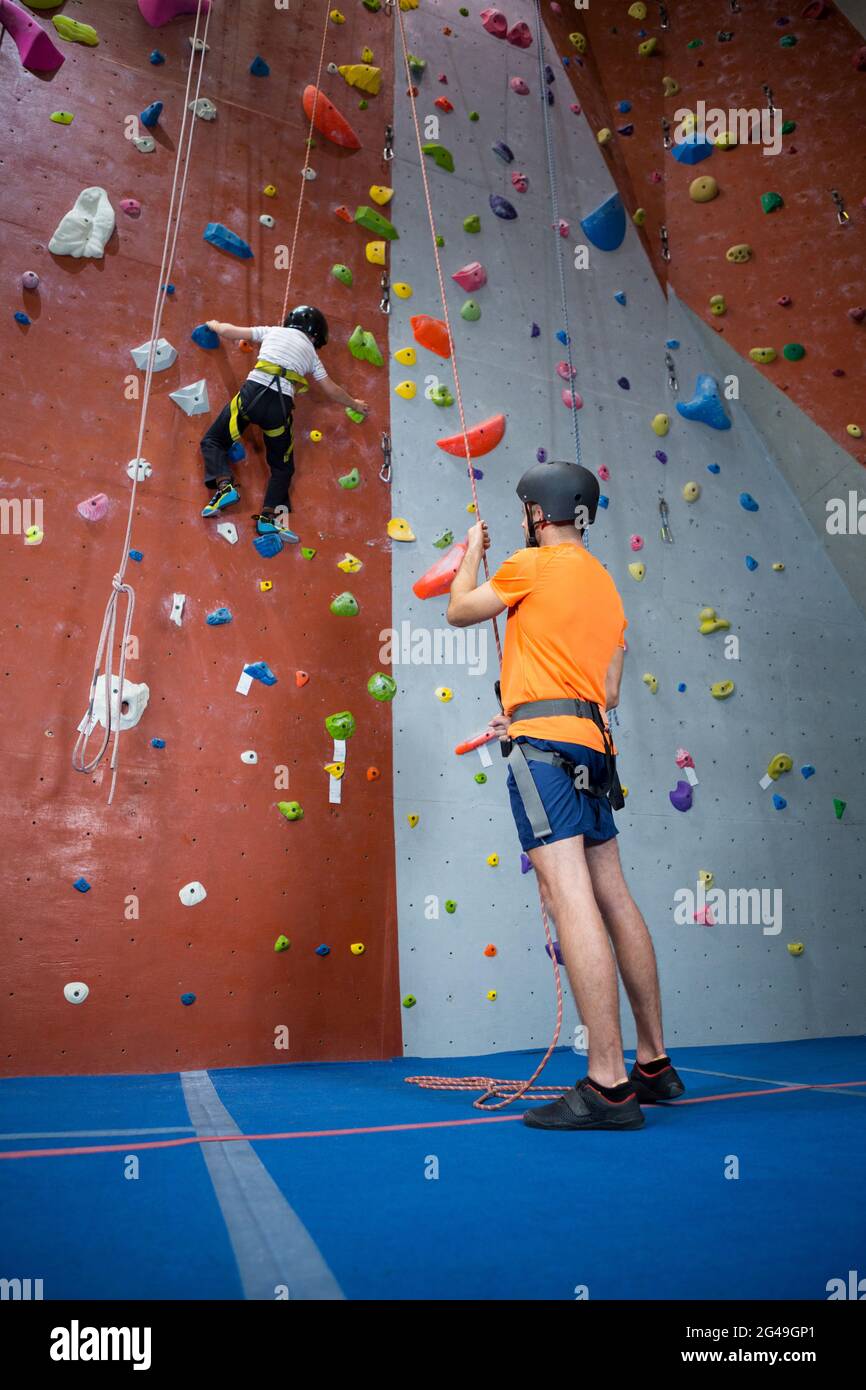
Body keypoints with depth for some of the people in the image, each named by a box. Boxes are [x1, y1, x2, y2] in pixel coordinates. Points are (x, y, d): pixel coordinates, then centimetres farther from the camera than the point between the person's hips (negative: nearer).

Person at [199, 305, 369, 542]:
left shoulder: (273, 331, 20)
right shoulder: (310, 353, 22)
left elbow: (228, 331, 21)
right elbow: (332, 391, 30)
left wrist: (213, 325, 44)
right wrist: (354, 404, 47)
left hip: (252, 392, -1)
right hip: (281, 405, 1)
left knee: (213, 441, 13)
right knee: (282, 467, 16)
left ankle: (224, 485, -12)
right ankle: (268, 516, -3)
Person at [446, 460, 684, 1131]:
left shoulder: (534, 563, 0)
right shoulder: (605, 584, 23)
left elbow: (460, 610, 10)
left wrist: (474, 551, 27)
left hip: (545, 742, -9)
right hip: (591, 745, 9)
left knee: (569, 896, -15)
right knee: (613, 898, 11)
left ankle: (608, 1086, -19)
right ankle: (655, 1064, 18)